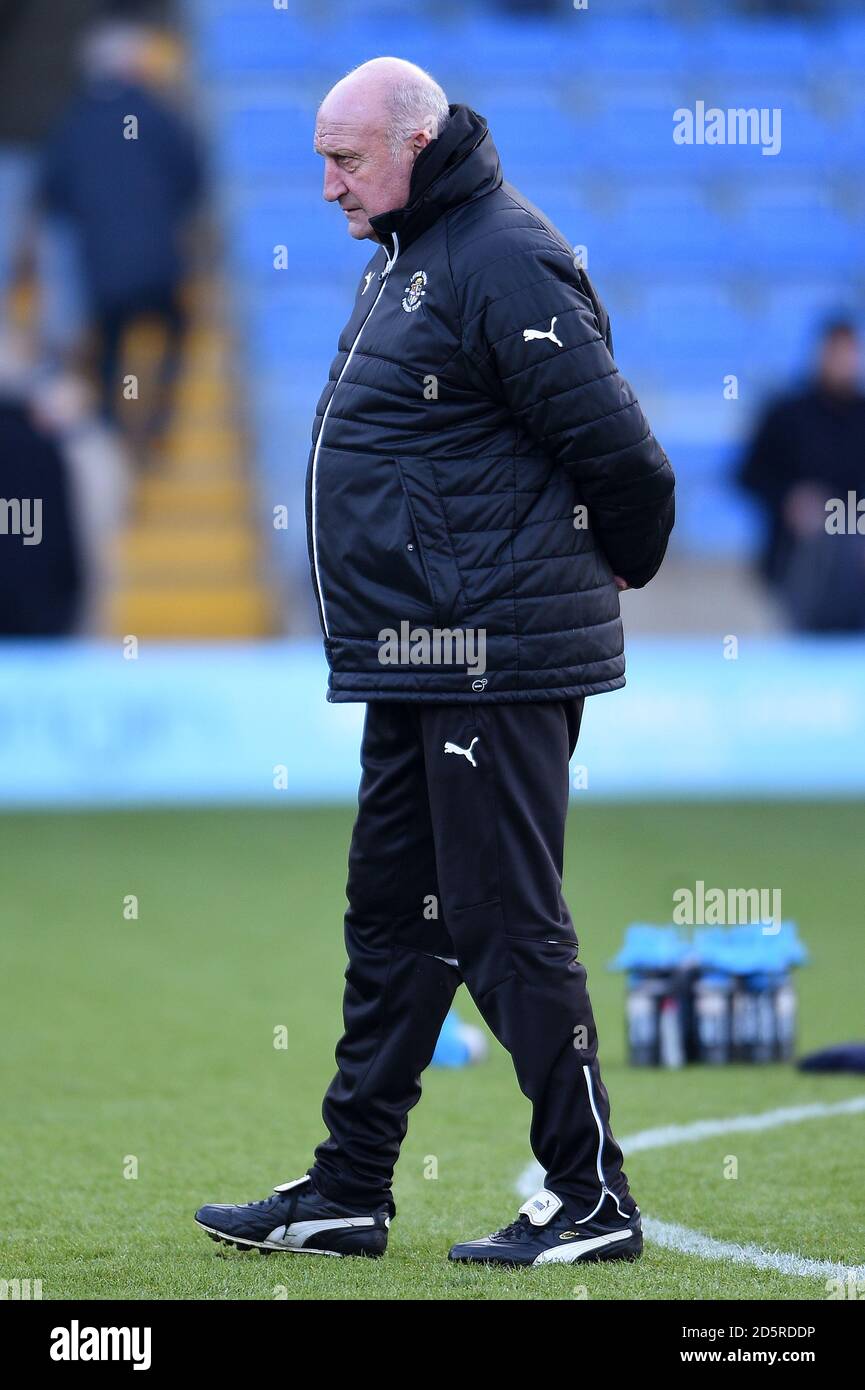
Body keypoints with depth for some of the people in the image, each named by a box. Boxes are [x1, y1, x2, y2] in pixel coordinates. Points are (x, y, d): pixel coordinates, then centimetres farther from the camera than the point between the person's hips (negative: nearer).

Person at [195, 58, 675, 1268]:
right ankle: (346, 1197, 20)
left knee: (508, 928, -6)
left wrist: (618, 572, -2)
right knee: (391, 919, 13)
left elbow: (618, 451, -18)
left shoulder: (506, 262, -16)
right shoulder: (405, 259, 16)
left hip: (495, 666, -10)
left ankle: (593, 1201, 2)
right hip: (419, 661, 10)